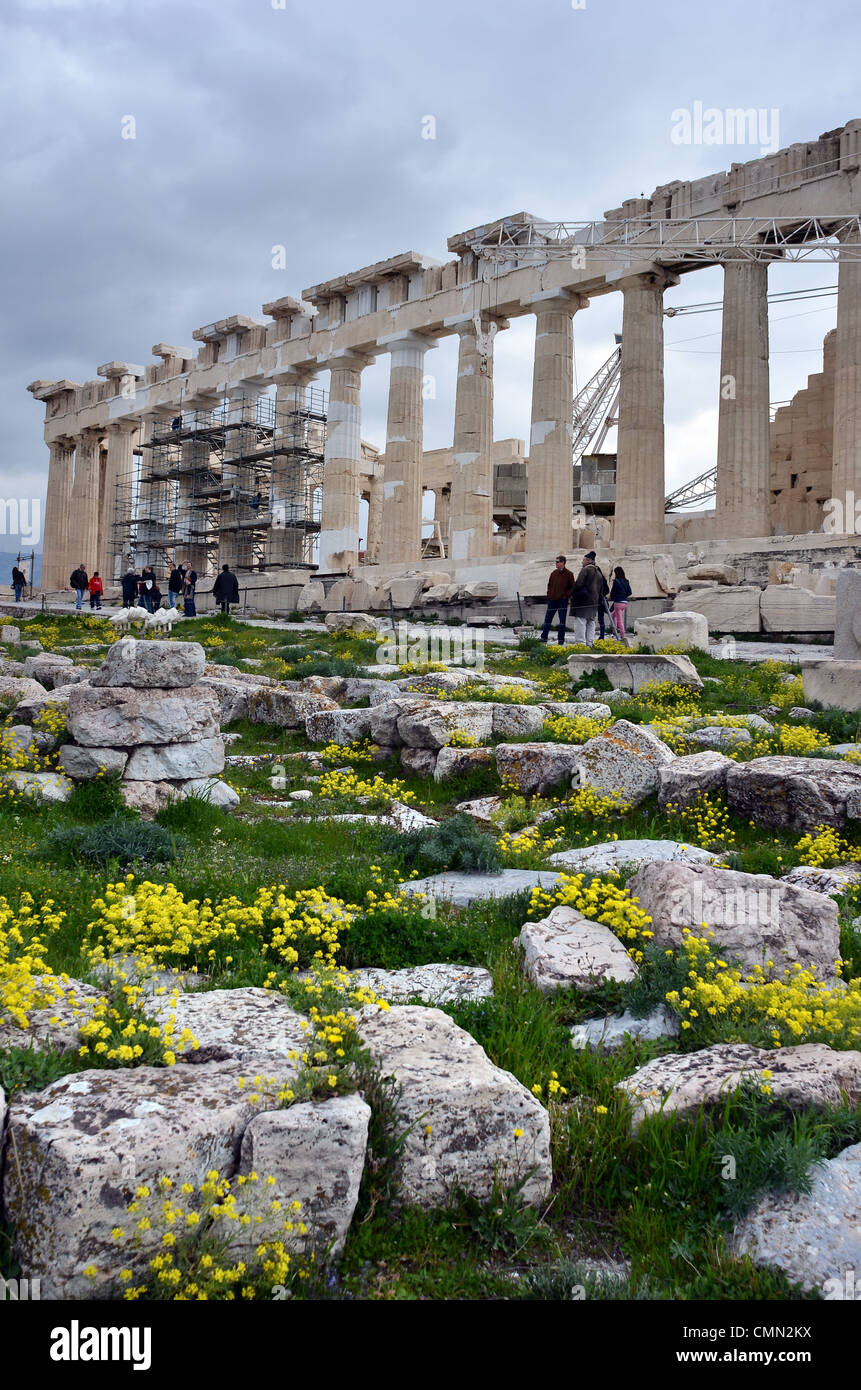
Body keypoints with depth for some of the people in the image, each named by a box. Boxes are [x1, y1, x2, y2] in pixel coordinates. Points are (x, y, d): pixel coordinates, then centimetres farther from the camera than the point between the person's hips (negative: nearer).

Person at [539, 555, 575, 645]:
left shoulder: (569, 574, -4)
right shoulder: (553, 573, 10)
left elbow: (572, 587, -4)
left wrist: (566, 595, -11)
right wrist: (549, 594, 6)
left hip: (563, 601, -5)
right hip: (552, 600, 5)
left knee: (562, 621, 2)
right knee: (547, 620, 4)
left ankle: (561, 641, 7)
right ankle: (543, 638, 10)